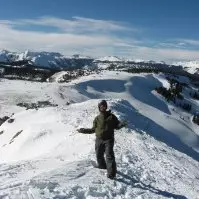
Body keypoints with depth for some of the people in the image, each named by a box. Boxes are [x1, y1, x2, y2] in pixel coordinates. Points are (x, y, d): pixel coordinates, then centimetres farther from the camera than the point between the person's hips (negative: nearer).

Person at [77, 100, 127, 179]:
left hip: (108, 139, -4)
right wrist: (84, 130, 12)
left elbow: (116, 126, 5)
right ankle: (102, 166, 38)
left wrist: (122, 124, -17)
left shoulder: (111, 116, 5)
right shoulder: (97, 118, 12)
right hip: (99, 139, 4)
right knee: (99, 155, 12)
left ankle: (111, 173, -9)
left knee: (109, 155, -12)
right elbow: (93, 129, 17)